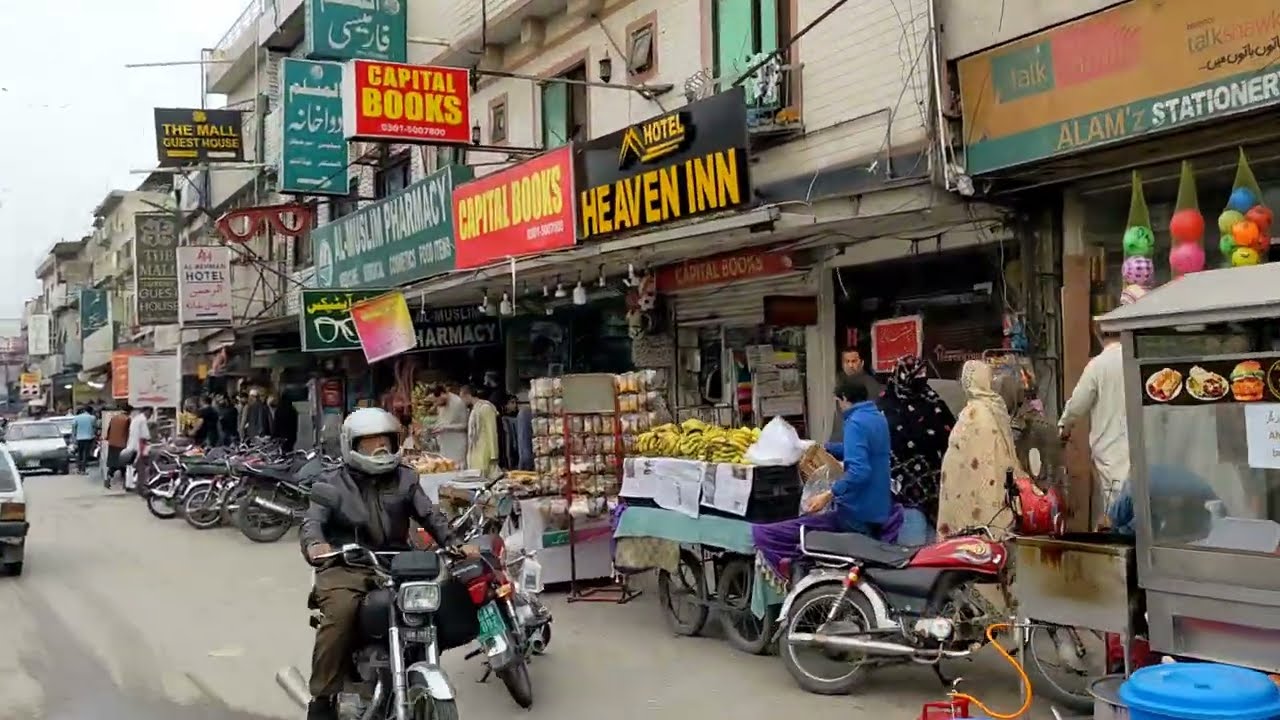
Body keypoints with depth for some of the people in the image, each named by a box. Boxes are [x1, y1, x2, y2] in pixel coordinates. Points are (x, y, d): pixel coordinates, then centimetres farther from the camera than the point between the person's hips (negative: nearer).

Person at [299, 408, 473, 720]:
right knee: (341, 612, -33)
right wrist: (314, 544, -29)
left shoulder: (405, 478, 16)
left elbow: (430, 516, 9)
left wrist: (454, 544, -9)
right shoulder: (332, 482, 8)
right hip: (345, 567, -3)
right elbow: (313, 520, -5)